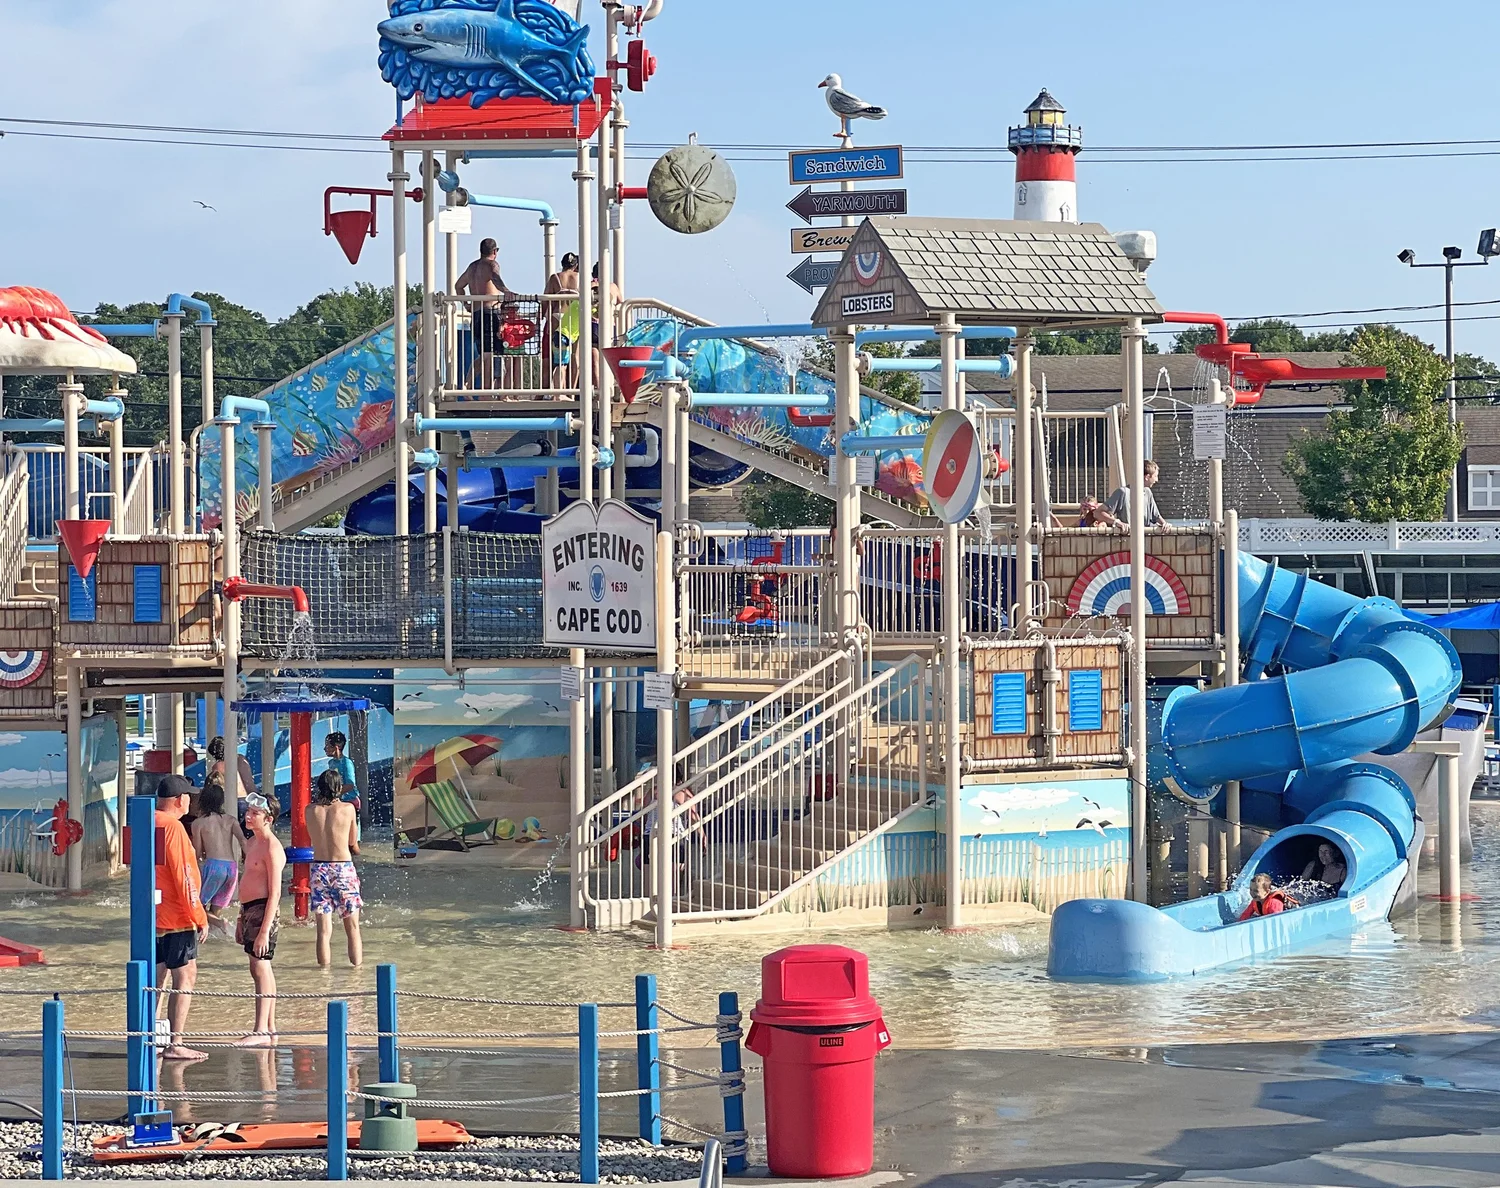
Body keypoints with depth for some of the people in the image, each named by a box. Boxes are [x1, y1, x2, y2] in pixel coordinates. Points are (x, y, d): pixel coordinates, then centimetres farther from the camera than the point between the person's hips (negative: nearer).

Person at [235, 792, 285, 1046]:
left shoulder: (272, 847, -14)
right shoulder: (252, 843, 16)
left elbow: (275, 892, -18)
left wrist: (265, 930, -22)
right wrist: (241, 920, 22)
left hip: (263, 909, -10)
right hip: (249, 908, 10)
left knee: (259, 967, -11)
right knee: (261, 968, 12)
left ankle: (261, 1030, -12)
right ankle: (270, 1028, 17)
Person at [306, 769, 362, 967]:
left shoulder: (311, 810, 0)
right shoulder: (347, 809, -5)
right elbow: (353, 843, 6)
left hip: (319, 869, 2)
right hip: (343, 868, -2)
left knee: (324, 930, 5)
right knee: (352, 928, 6)